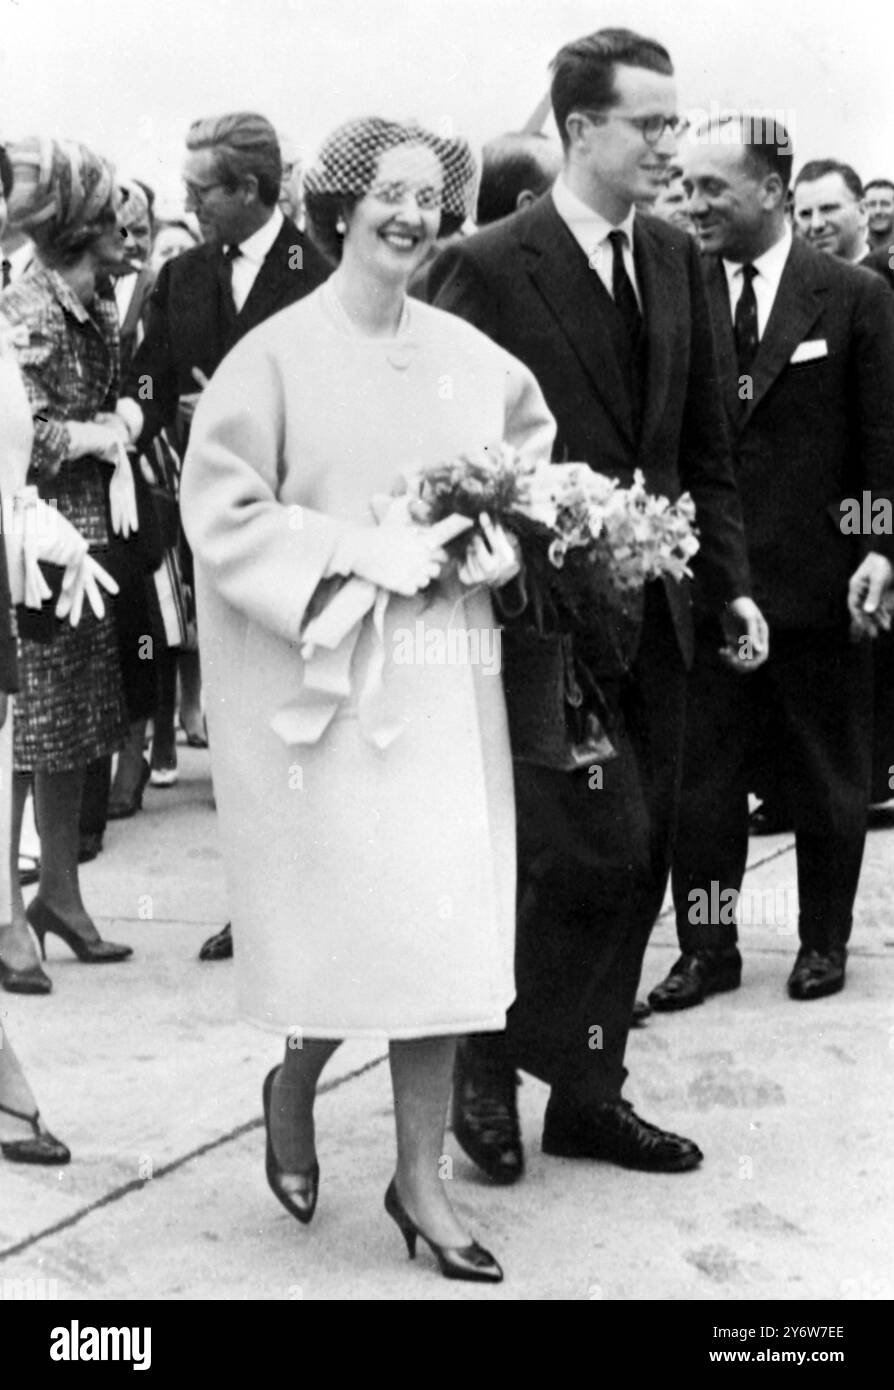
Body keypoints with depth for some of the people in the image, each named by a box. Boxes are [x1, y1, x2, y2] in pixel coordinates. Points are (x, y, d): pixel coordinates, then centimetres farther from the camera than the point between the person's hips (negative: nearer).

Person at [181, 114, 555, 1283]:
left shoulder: (470, 354, 6)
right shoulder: (277, 354, -6)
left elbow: (530, 461, 21)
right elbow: (221, 511, -9)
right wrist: (356, 549, -18)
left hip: (444, 671, 4)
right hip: (321, 676, -4)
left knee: (441, 927, 3)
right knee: (352, 922, -2)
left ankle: (419, 1178, 16)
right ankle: (293, 1087, 31)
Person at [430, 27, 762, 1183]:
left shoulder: (677, 261, 10)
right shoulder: (486, 268, -9)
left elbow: (702, 445, 14)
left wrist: (730, 582, 8)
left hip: (653, 612, 7)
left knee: (634, 867, 10)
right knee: (593, 850, -10)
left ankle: (587, 1096, 24)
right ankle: (487, 1062, 14)